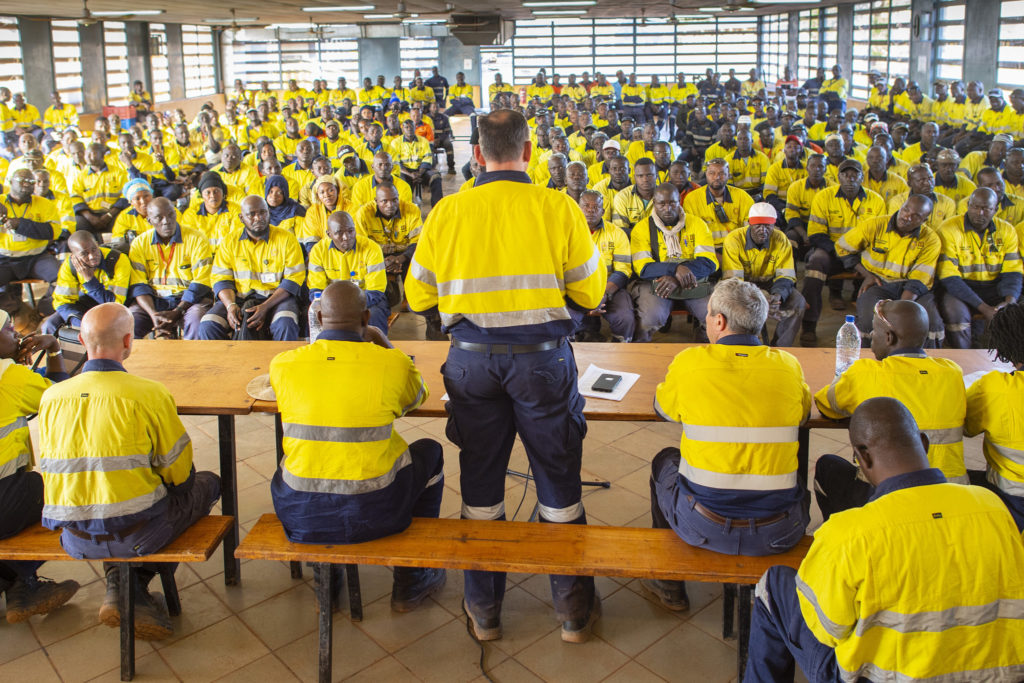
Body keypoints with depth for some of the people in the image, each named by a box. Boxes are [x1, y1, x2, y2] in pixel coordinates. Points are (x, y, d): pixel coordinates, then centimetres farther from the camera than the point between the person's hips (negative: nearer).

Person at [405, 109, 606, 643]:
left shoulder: (446, 213, 0)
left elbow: (418, 298, 7)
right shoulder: (558, 208, -5)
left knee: (480, 479, 15)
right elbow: (591, 293, 0)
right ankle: (574, 608, 26)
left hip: (472, 358, 2)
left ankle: (483, 608, 28)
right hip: (542, 354, -1)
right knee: (558, 478, 12)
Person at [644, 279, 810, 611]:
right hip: (778, 533, 2)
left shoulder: (689, 362, -8)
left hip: (704, 527, -2)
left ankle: (669, 585, 43)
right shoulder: (788, 365, -1)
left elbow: (662, 408, 13)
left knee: (664, 461, 29)